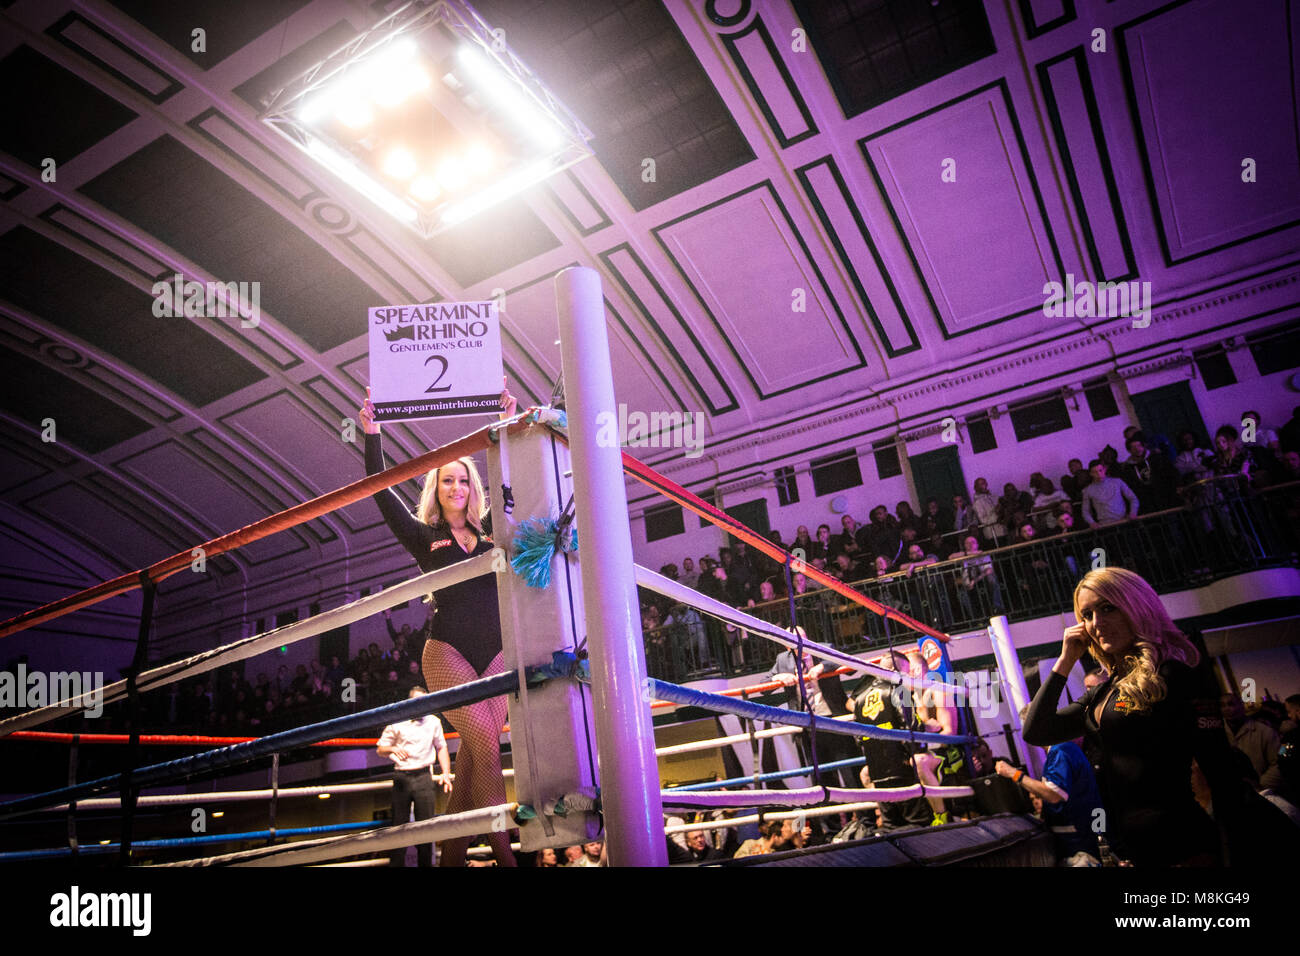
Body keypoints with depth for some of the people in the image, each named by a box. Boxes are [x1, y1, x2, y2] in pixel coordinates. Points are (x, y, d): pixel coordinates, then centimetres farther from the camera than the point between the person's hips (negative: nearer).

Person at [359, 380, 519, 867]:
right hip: (447, 652, -3)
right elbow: (382, 491, 1)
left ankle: (451, 854, 8)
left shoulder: (489, 531, 14)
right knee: (486, 746, -16)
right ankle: (503, 850, -15)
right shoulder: (423, 535, 8)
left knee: (472, 754, 0)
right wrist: (371, 433, -5)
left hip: (495, 652, 3)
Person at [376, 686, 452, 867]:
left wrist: (446, 773, 5)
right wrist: (393, 749, -14)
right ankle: (395, 863, 9)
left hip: (424, 777, 1)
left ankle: (425, 863, 7)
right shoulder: (396, 722, 5)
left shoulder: (433, 721, 10)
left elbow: (441, 747, 14)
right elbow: (380, 749, 8)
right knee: (399, 824, 2)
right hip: (401, 778, 0)